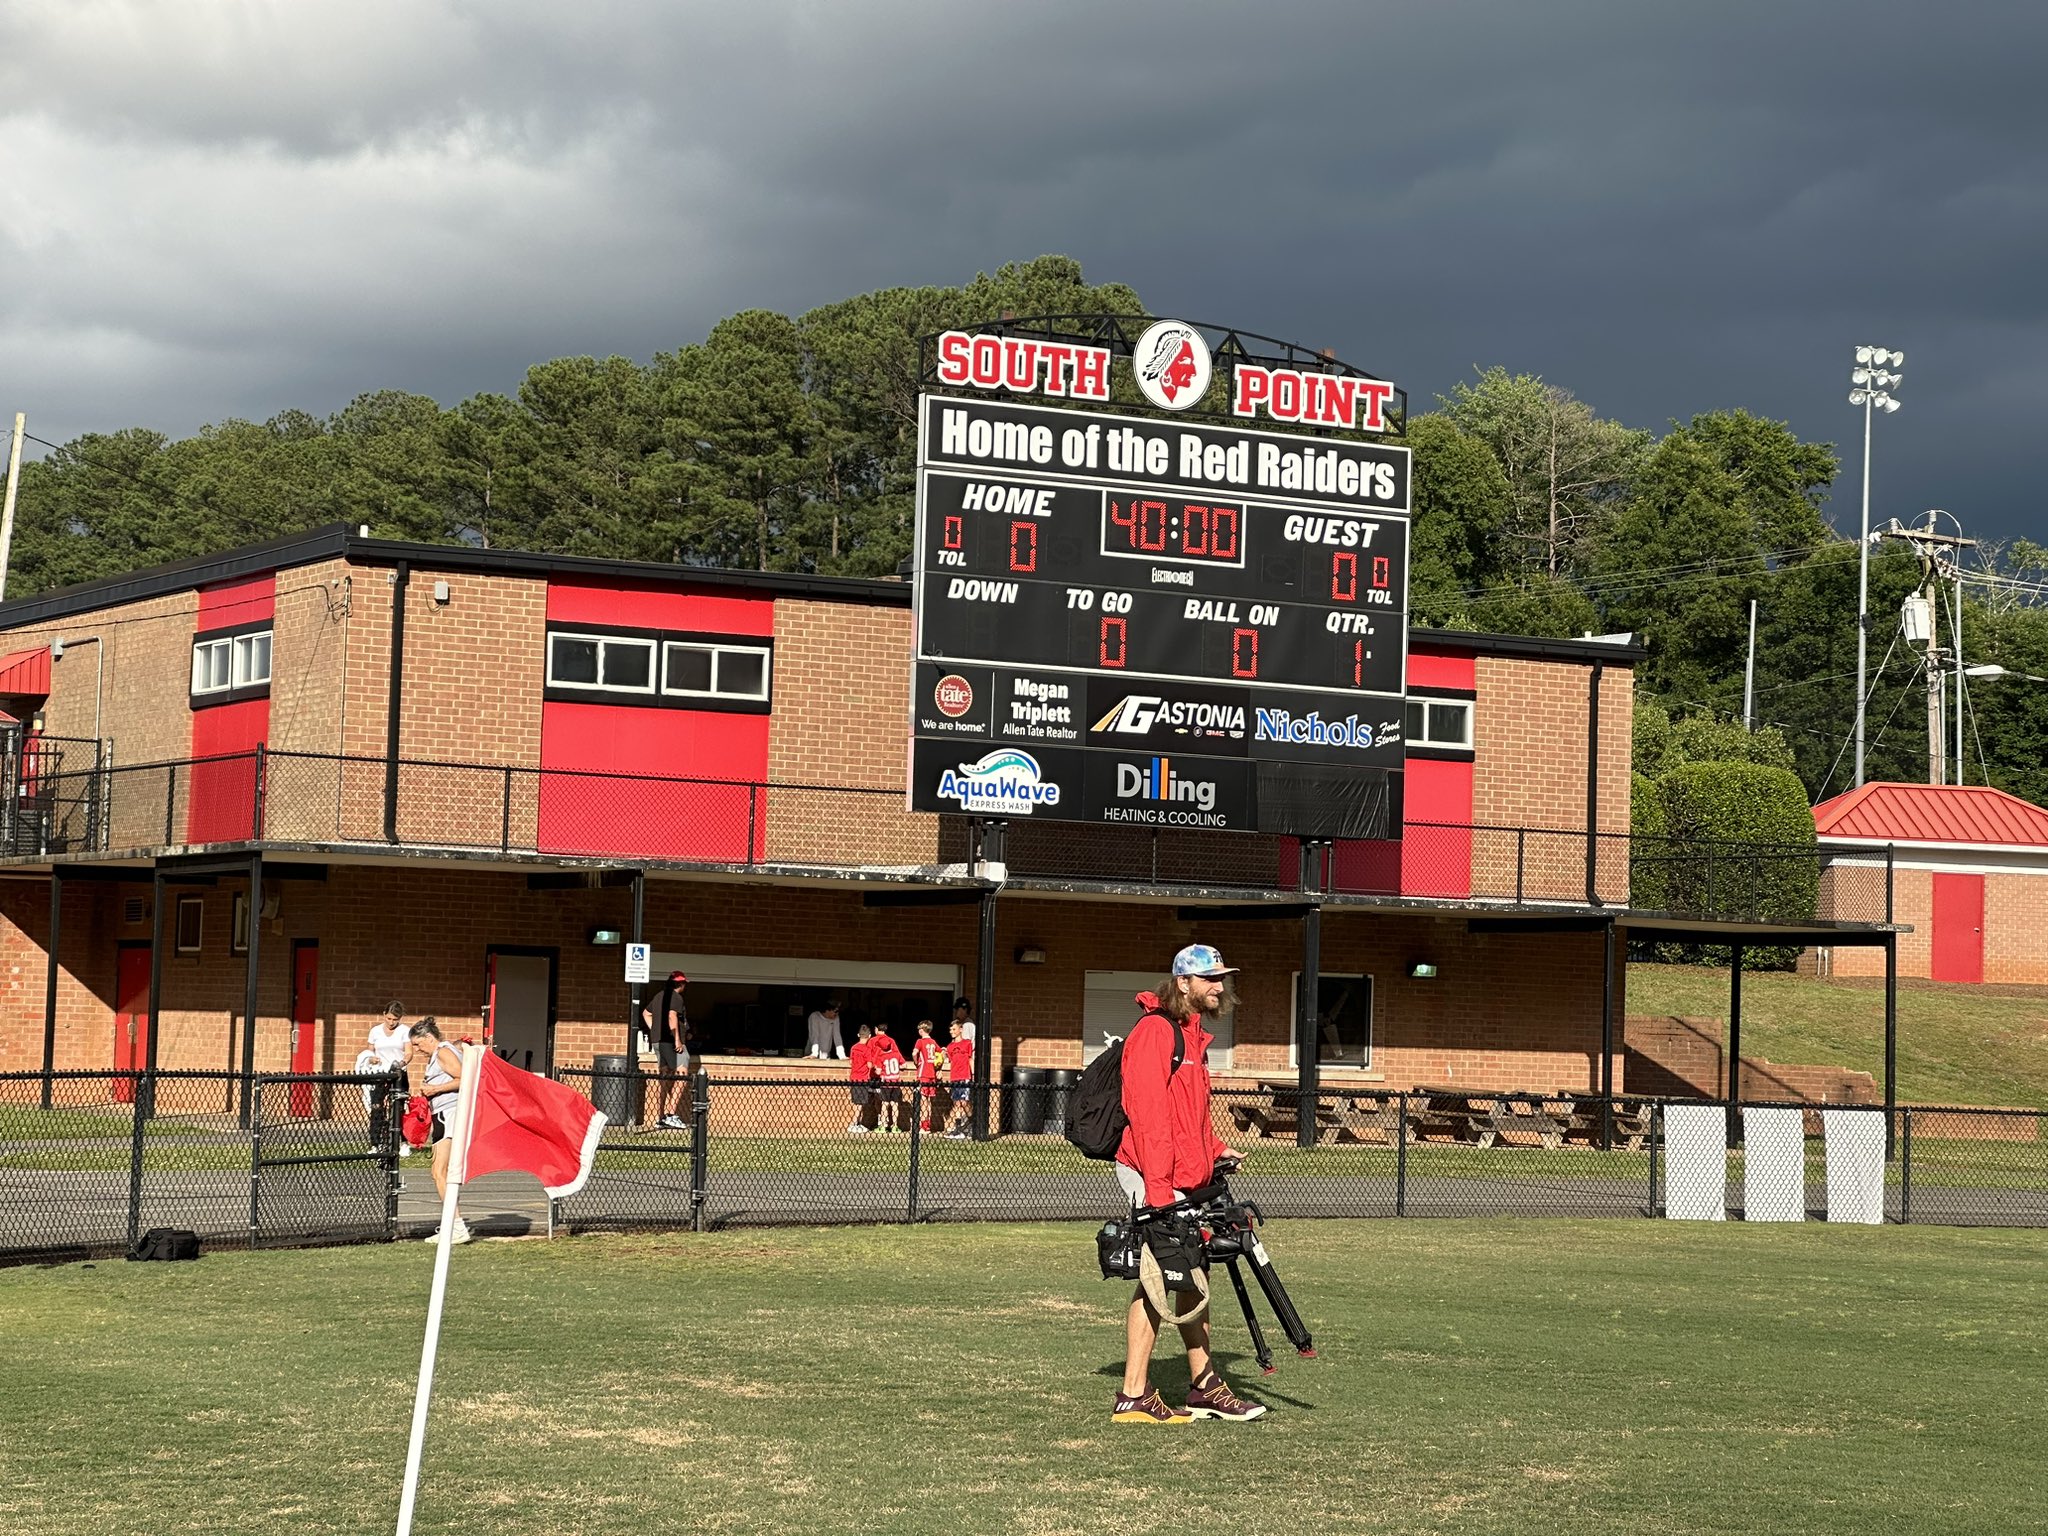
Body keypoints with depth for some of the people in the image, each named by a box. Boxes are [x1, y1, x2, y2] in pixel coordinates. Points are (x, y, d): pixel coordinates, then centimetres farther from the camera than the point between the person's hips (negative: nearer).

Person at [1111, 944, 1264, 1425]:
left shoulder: (1192, 1037, 20)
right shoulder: (1155, 1031, -13)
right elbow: (1147, 1111, -21)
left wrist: (1216, 1151, 13)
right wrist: (1158, 1188, -25)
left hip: (1185, 1177, 10)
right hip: (1154, 1176, -10)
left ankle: (1205, 1387, 23)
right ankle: (1134, 1398, -7)